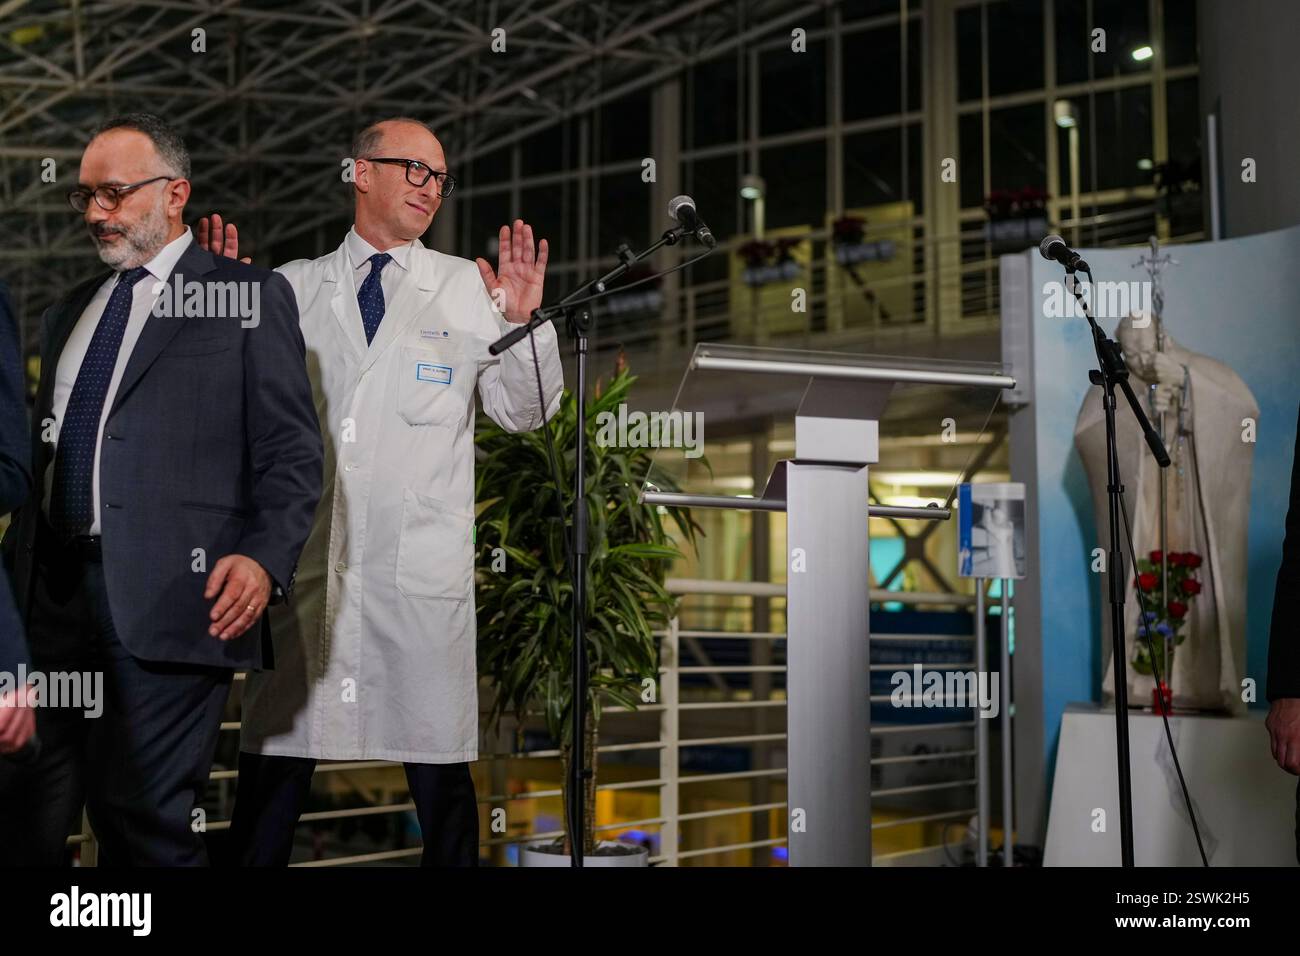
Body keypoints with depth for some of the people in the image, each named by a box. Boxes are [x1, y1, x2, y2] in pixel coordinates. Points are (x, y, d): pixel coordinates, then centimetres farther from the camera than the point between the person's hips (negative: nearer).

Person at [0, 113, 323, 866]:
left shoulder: (250, 296, 3)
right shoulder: (69, 312, 22)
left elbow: (292, 452, -3)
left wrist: (265, 559, -17)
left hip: (172, 597, -6)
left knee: (150, 820, -3)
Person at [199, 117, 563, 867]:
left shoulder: (467, 288, 9)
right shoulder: (292, 288, 12)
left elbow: (525, 411, 6)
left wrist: (524, 322, -10)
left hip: (421, 572, -1)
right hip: (306, 557, 1)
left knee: (440, 772, 1)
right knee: (275, 757, 5)